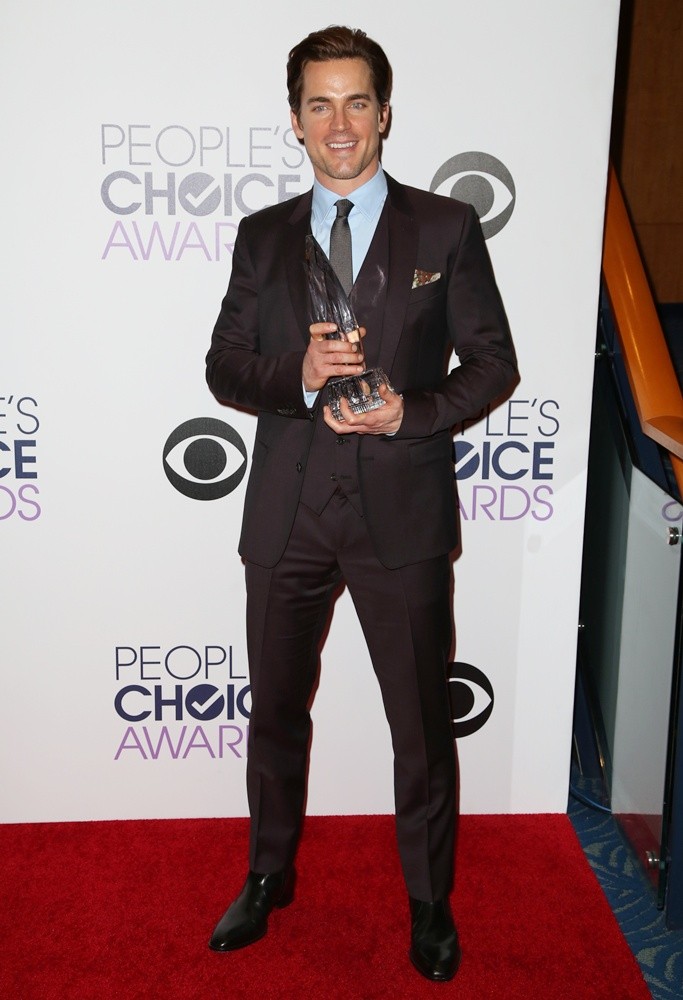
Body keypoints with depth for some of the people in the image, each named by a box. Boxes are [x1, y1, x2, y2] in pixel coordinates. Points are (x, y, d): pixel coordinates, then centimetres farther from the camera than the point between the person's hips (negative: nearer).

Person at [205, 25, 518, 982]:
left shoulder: (446, 227, 1)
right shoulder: (262, 236, 8)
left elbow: (493, 361, 1)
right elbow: (223, 367, 6)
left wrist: (413, 411, -16)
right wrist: (296, 376, -14)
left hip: (402, 510, -2)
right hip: (287, 511, 3)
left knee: (423, 723, 9)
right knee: (276, 710, 17)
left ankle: (431, 903, 32)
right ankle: (269, 877, 40)